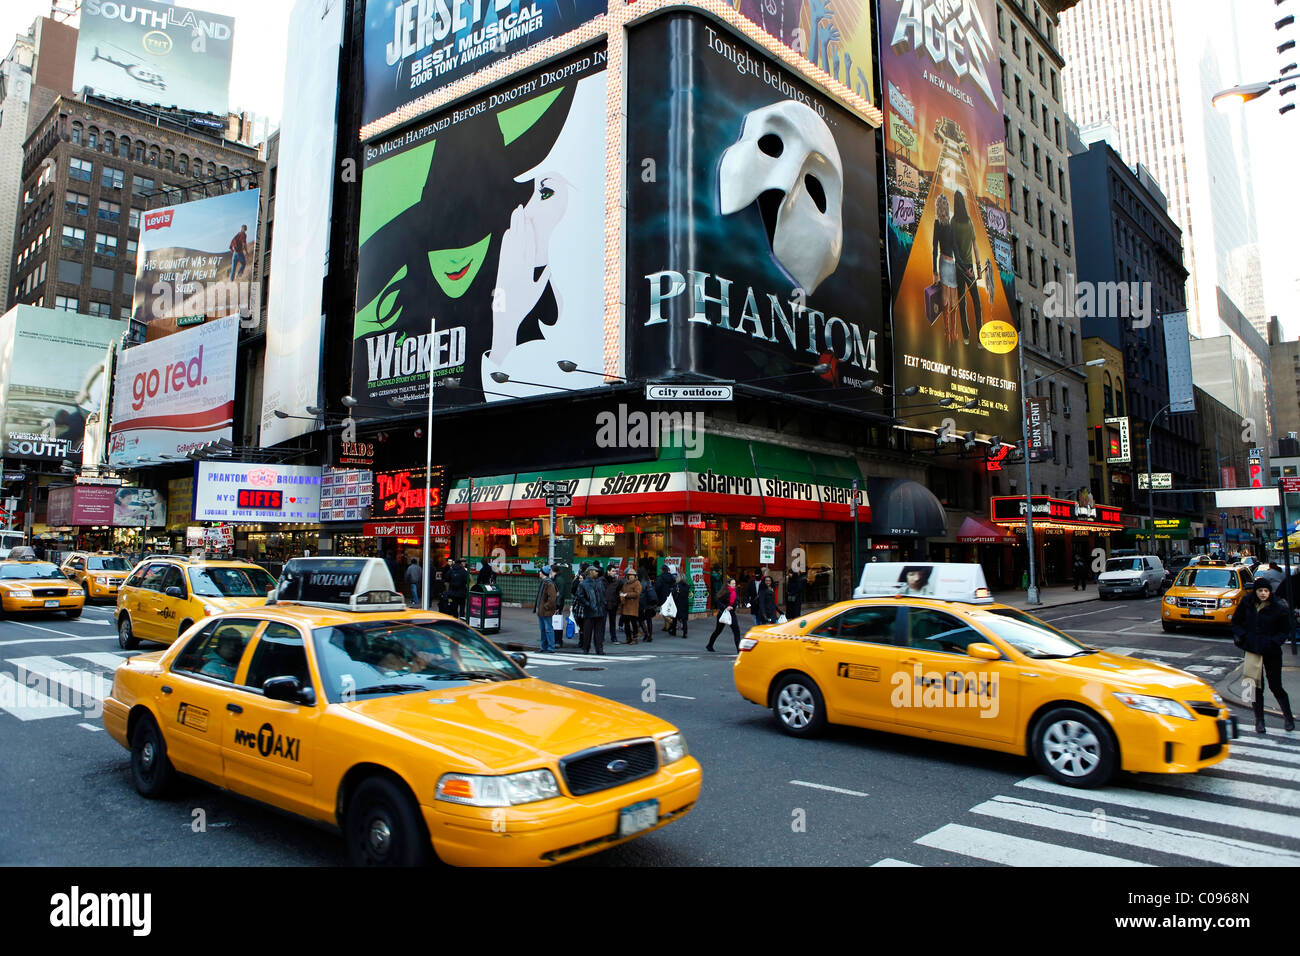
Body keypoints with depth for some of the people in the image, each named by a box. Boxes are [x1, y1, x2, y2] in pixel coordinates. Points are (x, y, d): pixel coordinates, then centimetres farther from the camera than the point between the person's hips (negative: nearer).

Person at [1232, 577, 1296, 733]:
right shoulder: (1246, 603, -2)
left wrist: (1273, 642, -15)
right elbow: (1236, 621, 9)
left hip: (1271, 652, -2)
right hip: (1252, 649, 2)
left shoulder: (1279, 607, -7)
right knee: (1256, 686, 5)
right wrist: (1241, 636, -6)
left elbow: (1285, 631, 0)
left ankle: (1288, 717, 26)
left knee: (1275, 686, 2)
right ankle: (1259, 721, 15)